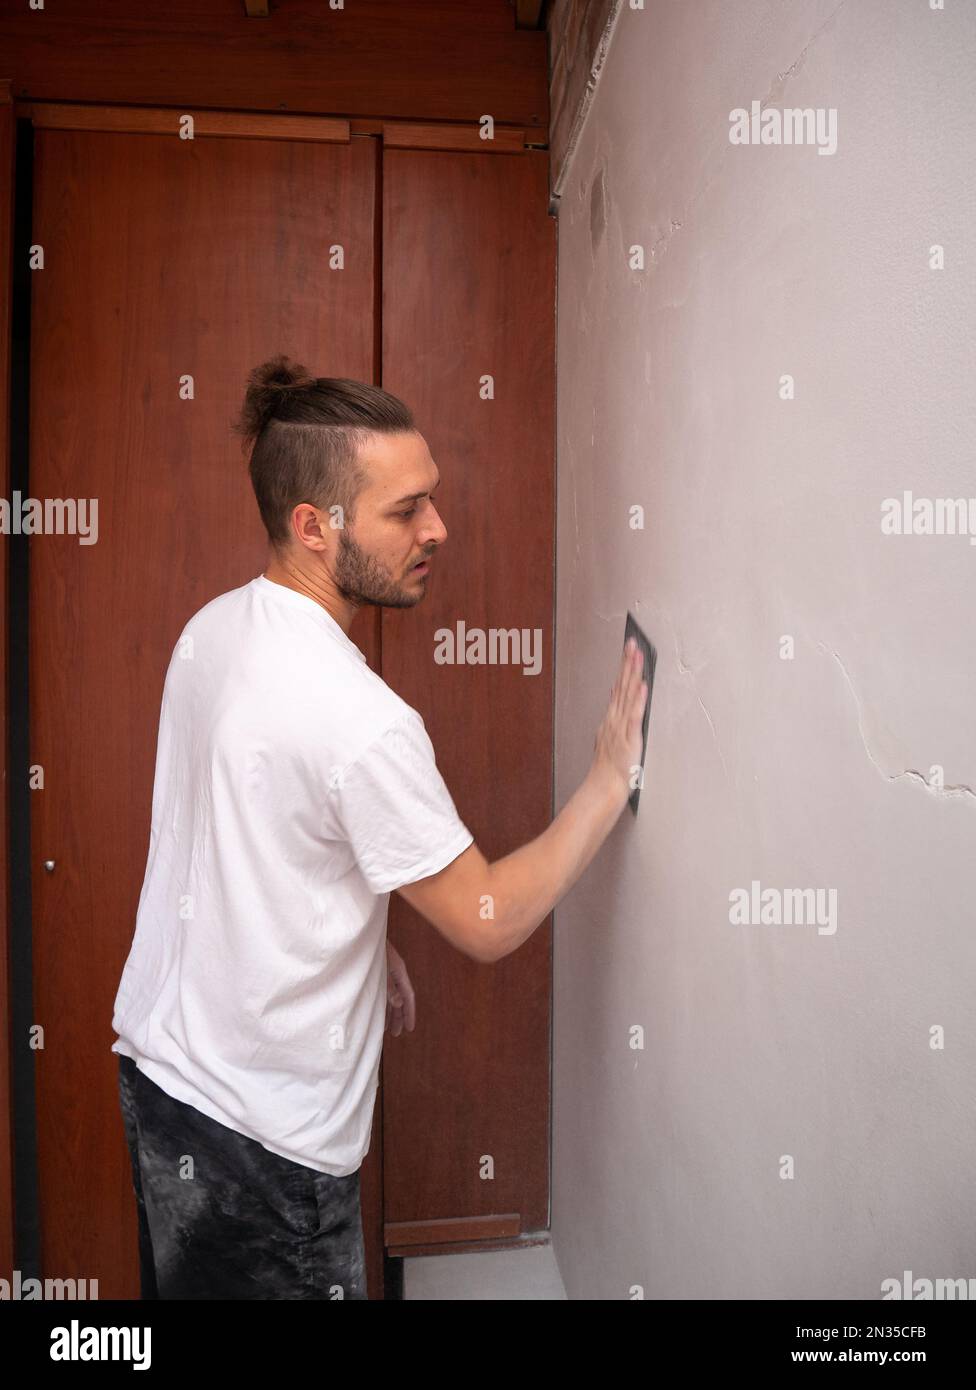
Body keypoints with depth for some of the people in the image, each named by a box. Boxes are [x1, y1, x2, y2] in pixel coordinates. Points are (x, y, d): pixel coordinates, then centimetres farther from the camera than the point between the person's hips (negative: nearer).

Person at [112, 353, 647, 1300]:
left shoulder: (211, 628, -4)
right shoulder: (360, 723, -31)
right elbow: (488, 923, -20)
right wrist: (610, 779, -13)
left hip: (158, 1058, 8)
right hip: (261, 1133, -8)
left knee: (183, 1282, 27)